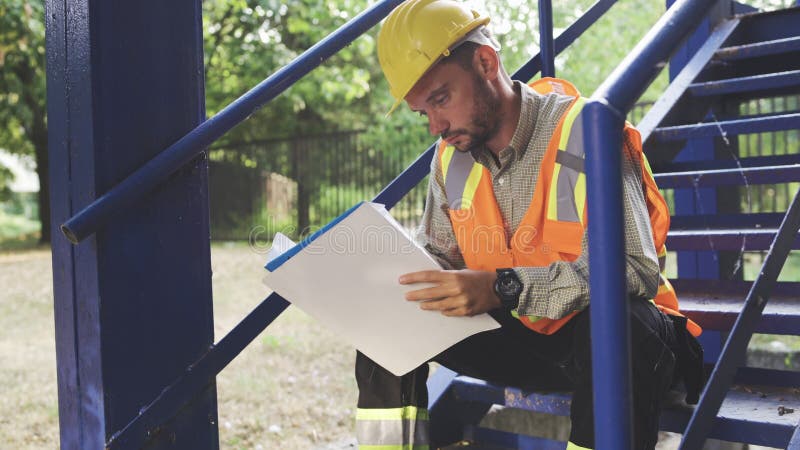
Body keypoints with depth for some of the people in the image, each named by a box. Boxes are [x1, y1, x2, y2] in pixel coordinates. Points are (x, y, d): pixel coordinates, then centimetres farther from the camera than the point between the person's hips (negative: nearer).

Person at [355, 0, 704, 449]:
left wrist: (503, 288, -38)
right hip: (518, 333, 6)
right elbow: (438, 253, 12)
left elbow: (635, 268, -29)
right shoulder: (451, 158, 1)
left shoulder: (579, 133, -21)